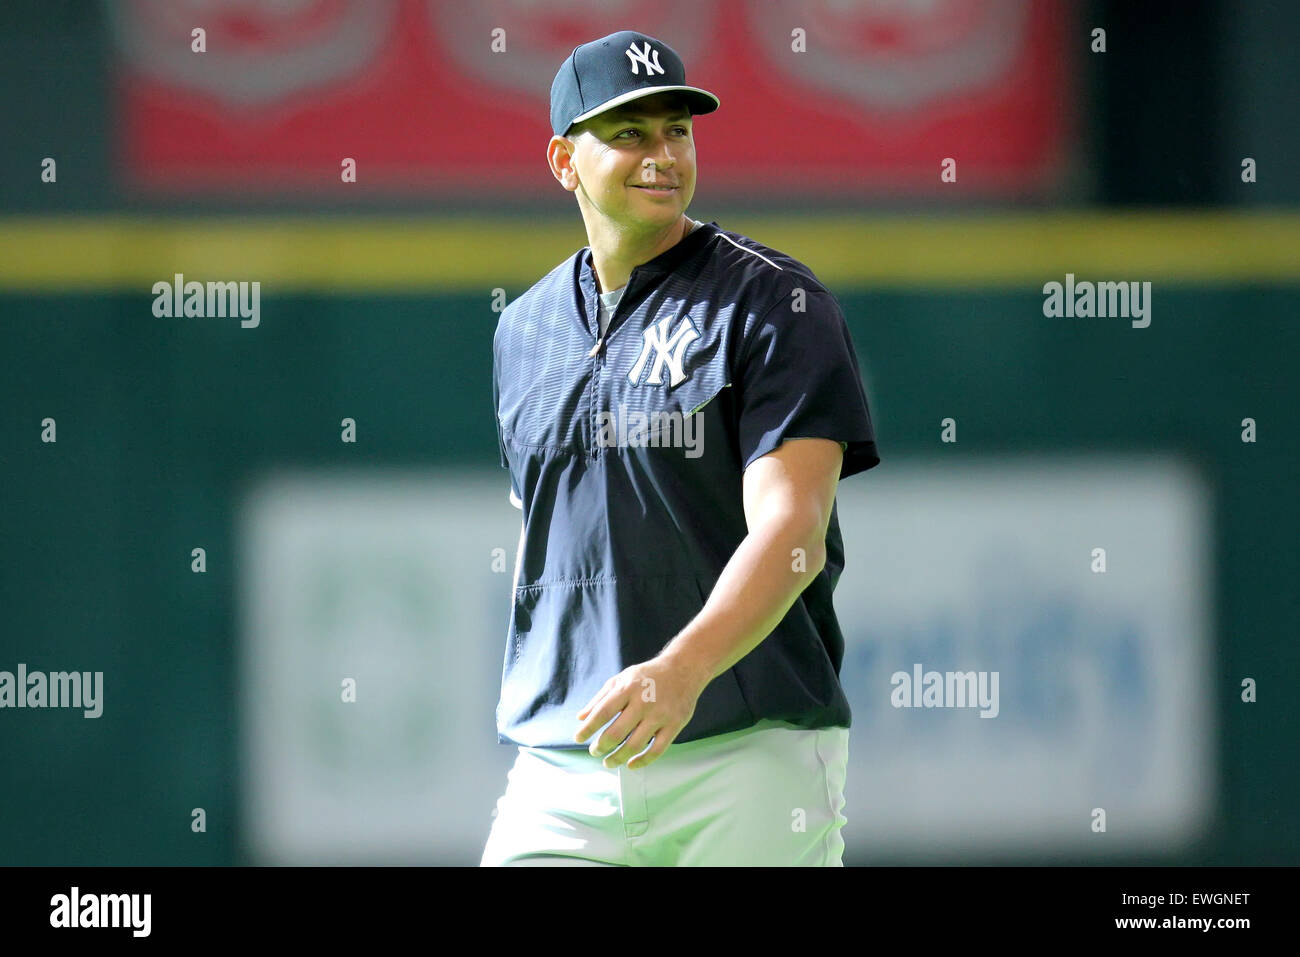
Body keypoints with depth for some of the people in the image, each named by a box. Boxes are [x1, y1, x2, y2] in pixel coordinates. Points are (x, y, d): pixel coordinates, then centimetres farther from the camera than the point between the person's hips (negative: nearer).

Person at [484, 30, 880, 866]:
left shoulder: (776, 304, -4)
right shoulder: (524, 331, 16)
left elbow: (791, 534, -17)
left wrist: (682, 671, -32)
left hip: (749, 757, -4)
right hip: (562, 774, 5)